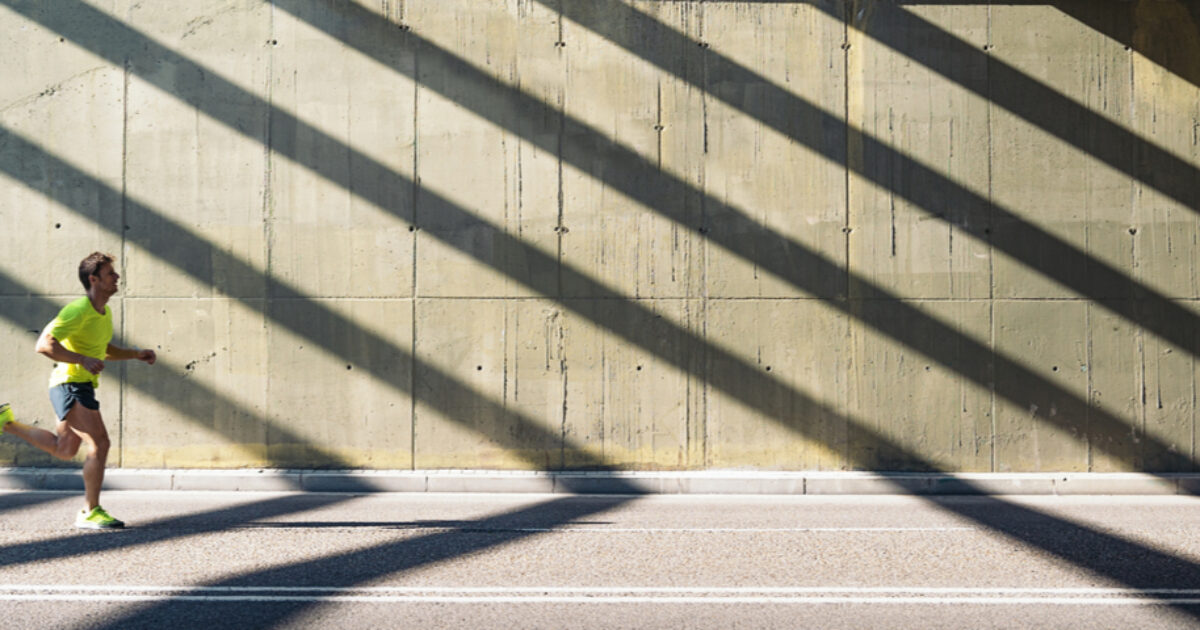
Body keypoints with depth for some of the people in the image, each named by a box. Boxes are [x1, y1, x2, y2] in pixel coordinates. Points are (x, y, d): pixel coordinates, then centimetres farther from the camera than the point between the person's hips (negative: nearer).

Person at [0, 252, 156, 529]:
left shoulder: (105, 312, 10)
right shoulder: (77, 311, -19)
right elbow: (44, 344, -23)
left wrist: (137, 354, 10)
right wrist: (83, 360, -30)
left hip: (83, 387, 10)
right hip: (69, 384, -10)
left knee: (64, 450, 21)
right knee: (99, 444, -16)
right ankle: (91, 512, -8)